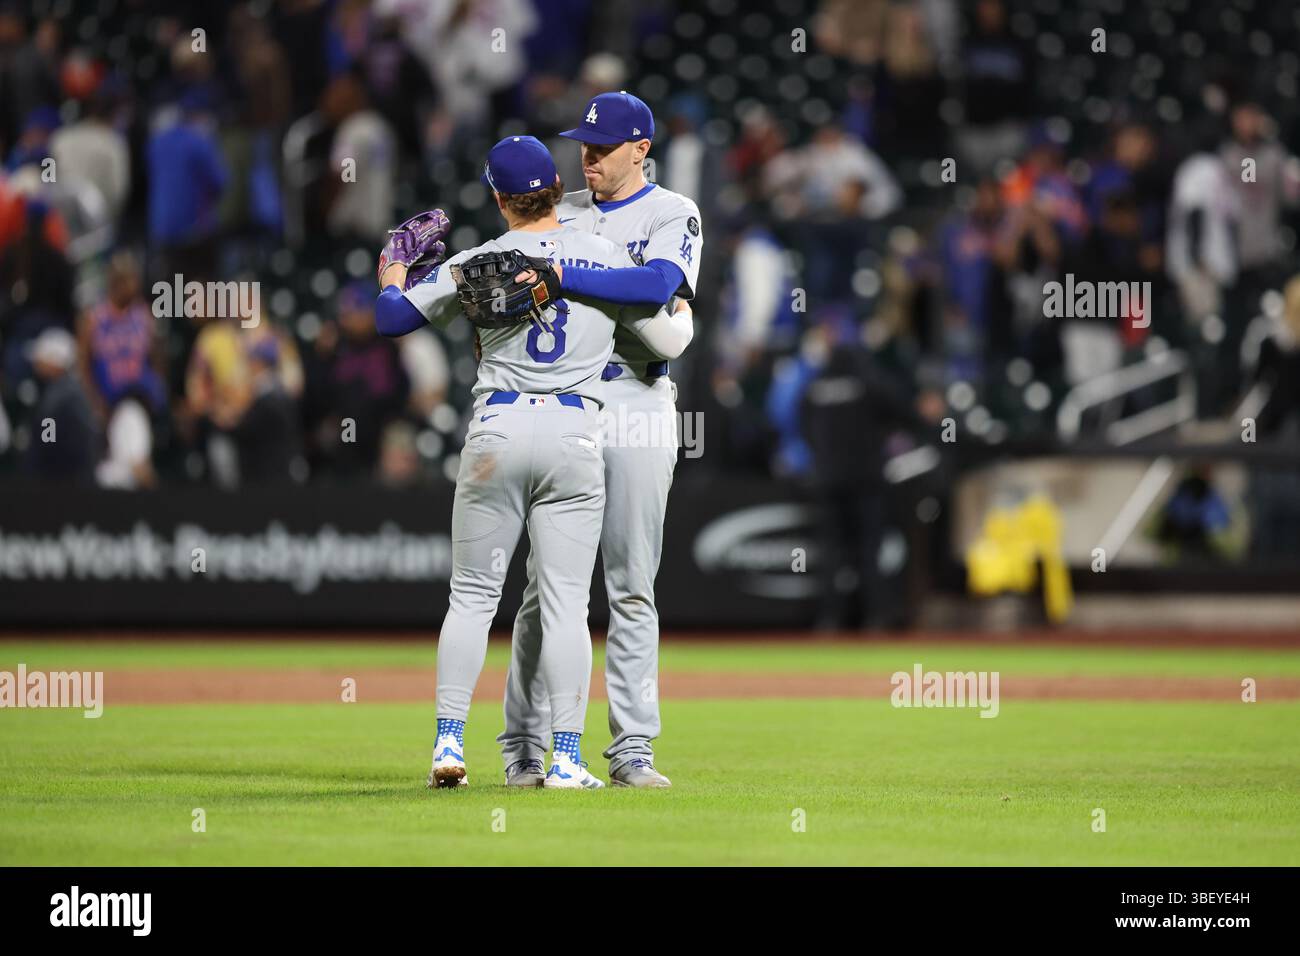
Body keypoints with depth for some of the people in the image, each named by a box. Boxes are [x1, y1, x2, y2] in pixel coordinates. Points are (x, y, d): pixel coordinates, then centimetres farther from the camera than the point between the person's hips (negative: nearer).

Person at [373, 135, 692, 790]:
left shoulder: (475, 263, 2)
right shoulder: (608, 257, 5)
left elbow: (390, 319, 5)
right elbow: (671, 342, 10)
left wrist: (395, 265, 25)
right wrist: (682, 309, 33)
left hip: (497, 432, 0)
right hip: (576, 437, 0)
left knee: (473, 595, 9)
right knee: (565, 602, 2)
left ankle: (449, 743, 2)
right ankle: (566, 757, -3)